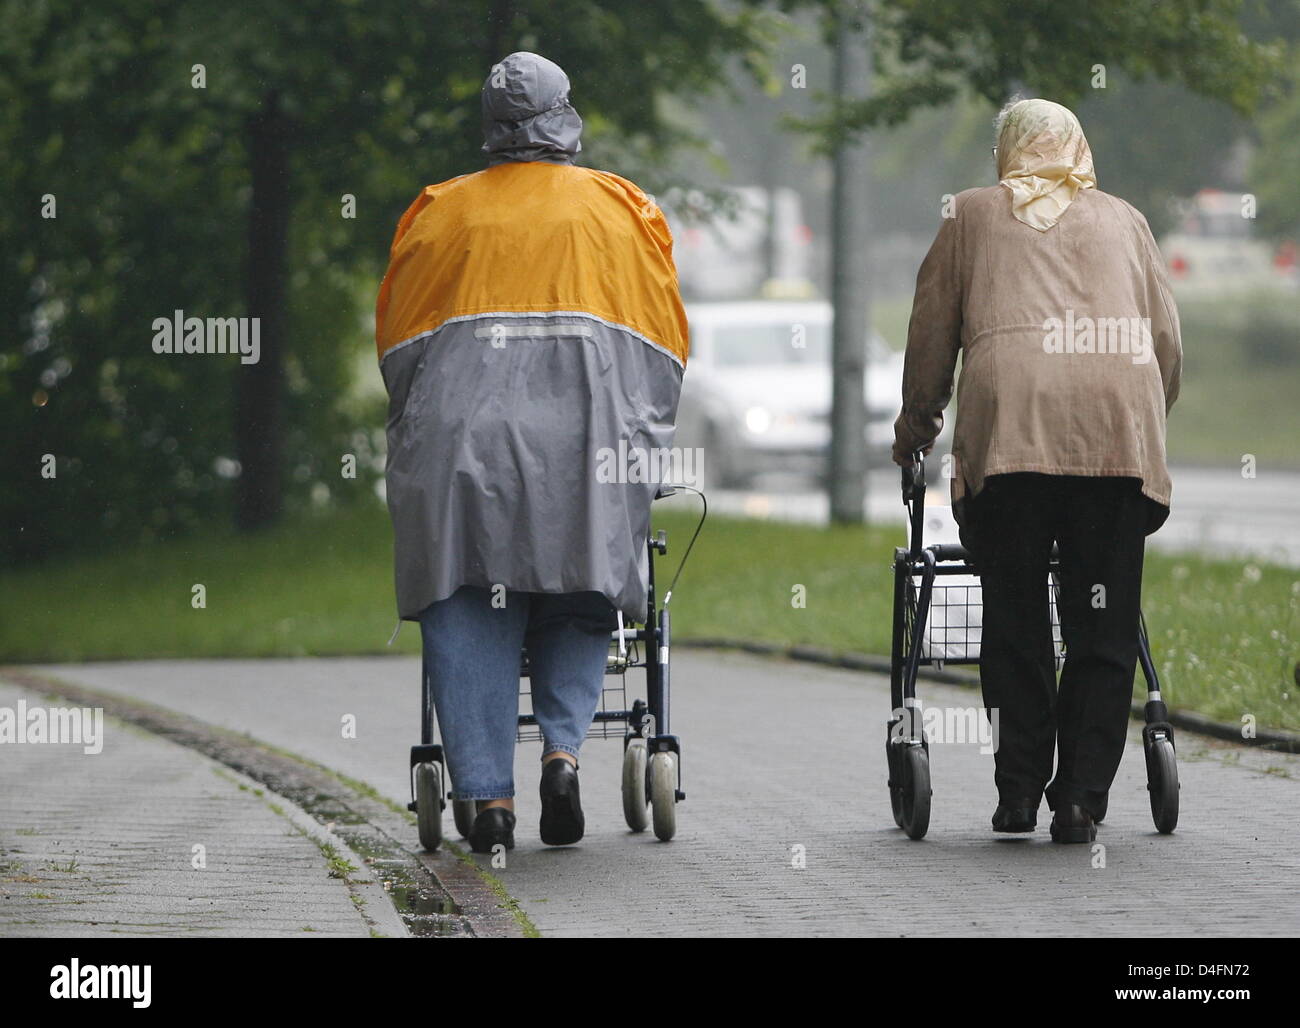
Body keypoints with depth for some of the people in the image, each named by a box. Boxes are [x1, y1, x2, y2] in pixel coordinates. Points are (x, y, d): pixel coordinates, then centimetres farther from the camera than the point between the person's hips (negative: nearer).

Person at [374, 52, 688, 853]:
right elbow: (668, 344, 12)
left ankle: (489, 793, -6)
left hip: (459, 430, 0)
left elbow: (395, 342, 15)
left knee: (467, 607, 2)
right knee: (579, 597, 13)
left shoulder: (439, 212, 14)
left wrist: (414, 436, 27)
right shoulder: (624, 208, 13)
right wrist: (645, 442, 22)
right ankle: (563, 745, -8)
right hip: (590, 427, 0)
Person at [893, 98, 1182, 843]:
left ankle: (1020, 791, 3)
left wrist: (915, 430, 32)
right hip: (1119, 419, 1)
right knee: (1104, 627, 3)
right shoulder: (1123, 220, 25)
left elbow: (931, 335, 19)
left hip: (1010, 419, -1)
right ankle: (1082, 798, -3)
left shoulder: (972, 215, 21)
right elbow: (1168, 340, 22)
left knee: (1015, 620, 5)